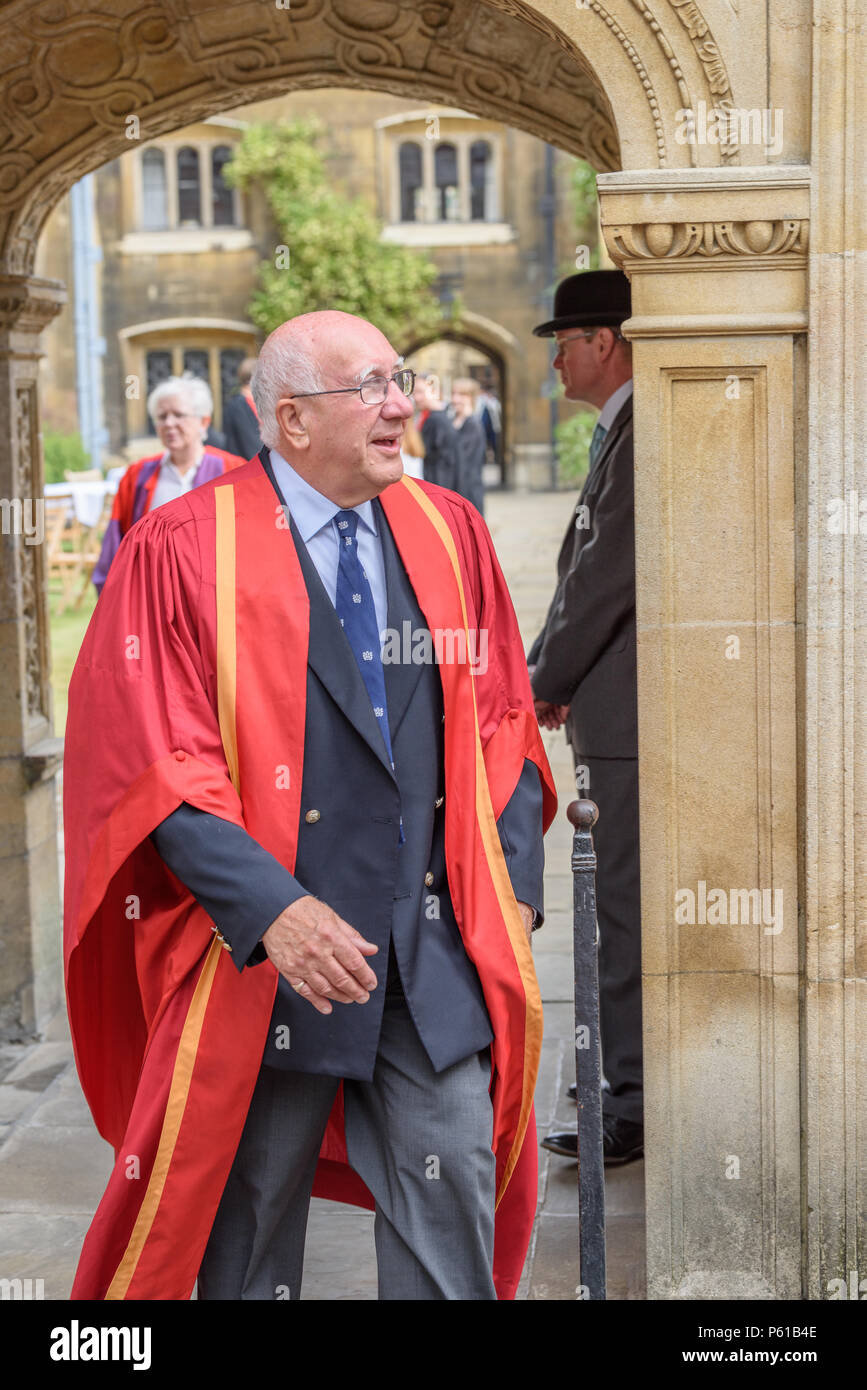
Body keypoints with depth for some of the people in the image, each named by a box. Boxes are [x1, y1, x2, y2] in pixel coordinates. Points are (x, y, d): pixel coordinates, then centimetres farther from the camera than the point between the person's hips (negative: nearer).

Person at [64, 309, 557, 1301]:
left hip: (436, 950, 4)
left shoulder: (451, 534, 8)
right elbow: (156, 764, -11)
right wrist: (270, 909, -21)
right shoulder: (182, 551, -7)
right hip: (260, 953, -3)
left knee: (453, 1193, 5)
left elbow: (503, 723, 12)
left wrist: (510, 883, 1)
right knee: (247, 1232, 10)